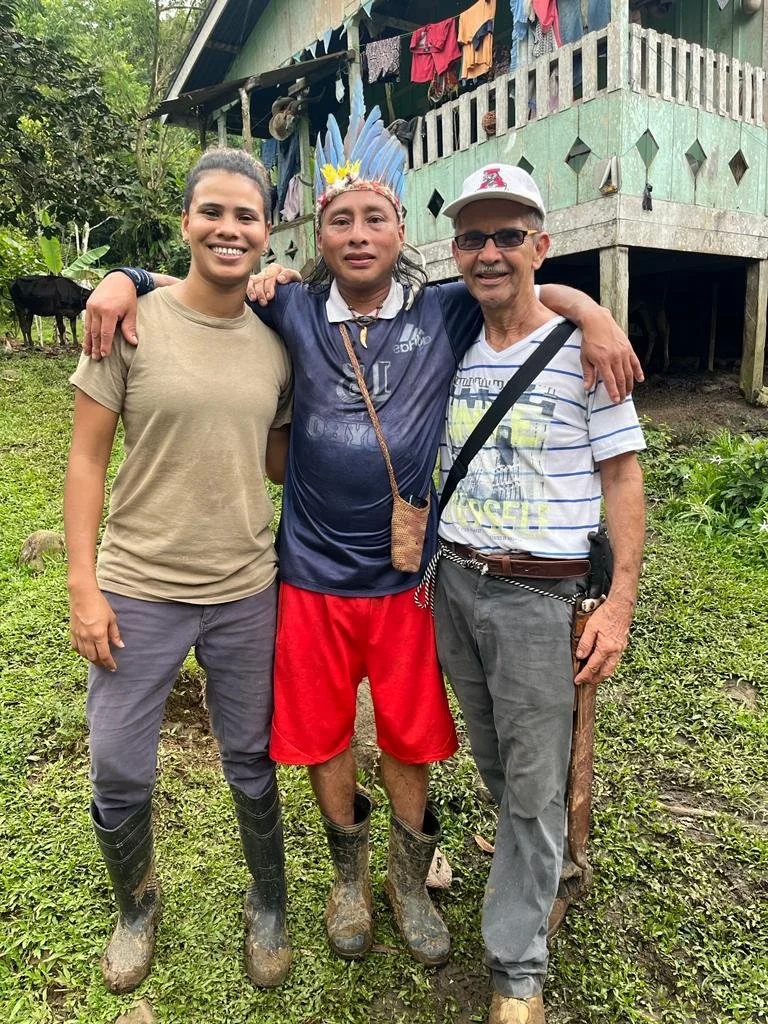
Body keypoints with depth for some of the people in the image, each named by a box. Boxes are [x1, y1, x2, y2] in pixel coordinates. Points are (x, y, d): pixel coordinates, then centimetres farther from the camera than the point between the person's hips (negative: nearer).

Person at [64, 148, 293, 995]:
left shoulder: (277, 342, 2)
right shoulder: (131, 324, -7)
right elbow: (87, 458, -5)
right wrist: (83, 585, -9)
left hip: (246, 592, 2)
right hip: (137, 591, -2)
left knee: (251, 767, 16)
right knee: (118, 775, 11)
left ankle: (268, 906, 43)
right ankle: (136, 908, 42)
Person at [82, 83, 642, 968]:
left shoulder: (445, 313, -1)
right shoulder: (293, 313, 0)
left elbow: (530, 286, 9)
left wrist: (595, 318, -10)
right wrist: (120, 281, -8)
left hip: (408, 573, 0)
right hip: (312, 574, 1)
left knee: (410, 736, 14)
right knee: (323, 735, 15)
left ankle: (409, 880, 41)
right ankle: (348, 874, 43)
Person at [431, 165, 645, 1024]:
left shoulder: (582, 349, -8)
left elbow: (622, 476, -7)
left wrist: (620, 602, -12)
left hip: (538, 595, -5)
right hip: (453, 582, 5)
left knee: (533, 785, 5)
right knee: (492, 760, 22)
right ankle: (541, 861, 52)